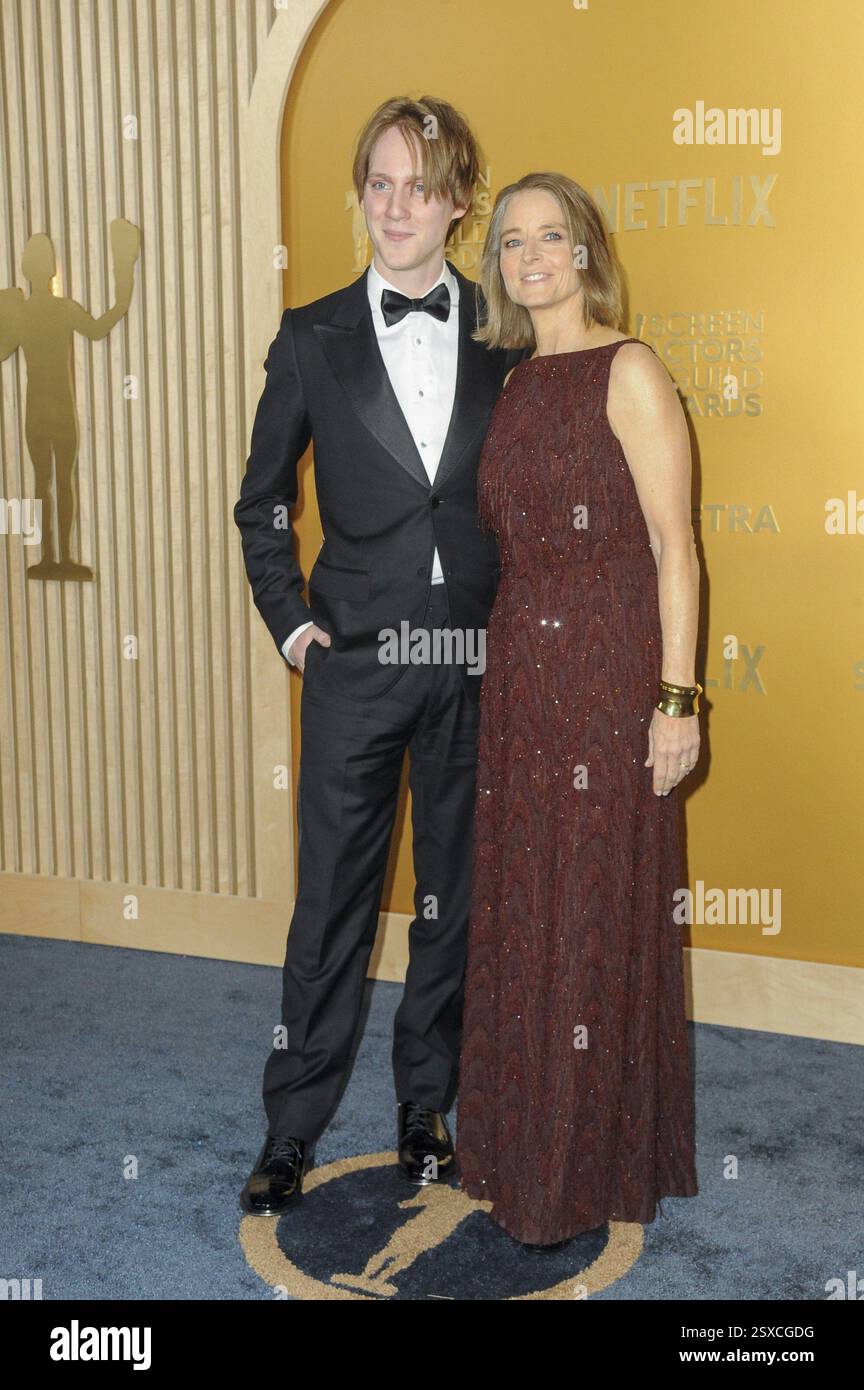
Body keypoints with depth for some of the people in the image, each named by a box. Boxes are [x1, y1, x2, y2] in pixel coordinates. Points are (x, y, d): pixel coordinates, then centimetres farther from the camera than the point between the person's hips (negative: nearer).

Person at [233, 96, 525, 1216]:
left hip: (479, 662, 1)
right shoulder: (311, 340, 3)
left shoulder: (508, 334, 5)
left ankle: (425, 1106, 30)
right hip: (355, 663, -1)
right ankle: (291, 1131, 20)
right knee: (331, 904, 4)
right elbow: (261, 502, 12)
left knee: (456, 897, 11)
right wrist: (288, 620, 2)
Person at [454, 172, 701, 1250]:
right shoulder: (511, 384, 14)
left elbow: (673, 544, -11)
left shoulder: (628, 372, -6)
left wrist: (674, 698, -16)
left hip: (610, 675, -7)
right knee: (519, 911, 13)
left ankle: (593, 1165, 19)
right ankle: (523, 1144, 29)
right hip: (520, 676, 7)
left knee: (599, 918, 2)